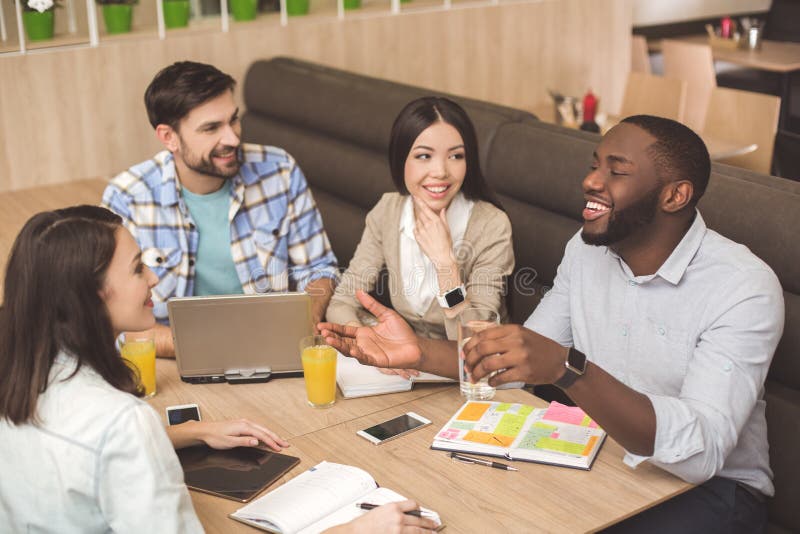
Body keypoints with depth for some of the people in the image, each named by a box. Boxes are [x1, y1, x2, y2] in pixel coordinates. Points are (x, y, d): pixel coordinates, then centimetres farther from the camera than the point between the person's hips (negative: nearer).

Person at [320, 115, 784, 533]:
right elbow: (521, 361, 5)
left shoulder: (745, 288, -23)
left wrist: (568, 368, -48)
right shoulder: (587, 249, -1)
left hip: (711, 483, -5)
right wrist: (421, 353, -13)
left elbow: (700, 451, -34)